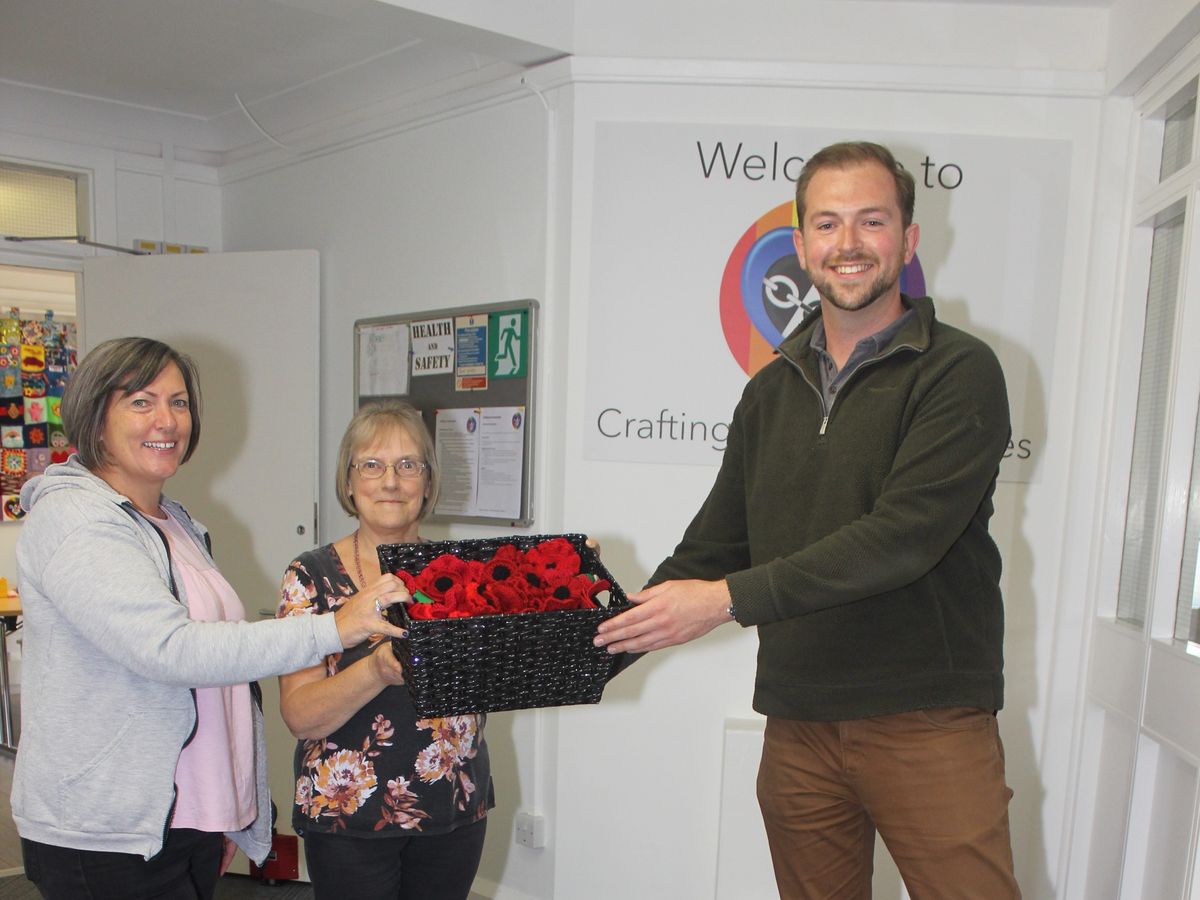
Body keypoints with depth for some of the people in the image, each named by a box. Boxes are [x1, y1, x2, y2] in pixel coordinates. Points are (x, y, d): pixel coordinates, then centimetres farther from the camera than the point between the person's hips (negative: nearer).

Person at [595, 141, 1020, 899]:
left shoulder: (959, 372, -7)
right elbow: (716, 543, 11)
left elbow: (903, 537, -19)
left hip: (928, 723, -4)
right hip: (798, 728, 5)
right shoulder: (772, 390, 10)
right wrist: (616, 636, 1)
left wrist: (731, 599, -21)